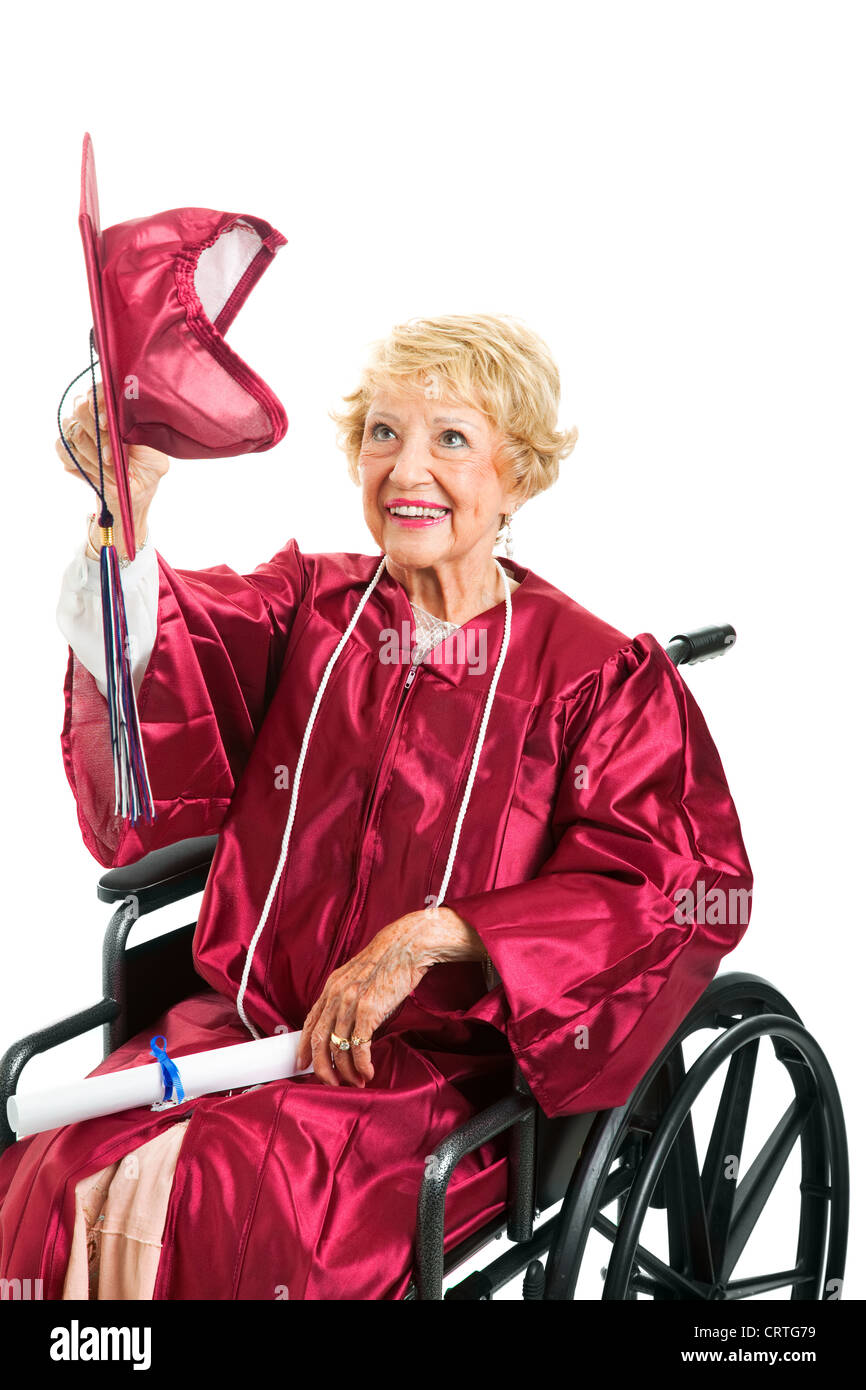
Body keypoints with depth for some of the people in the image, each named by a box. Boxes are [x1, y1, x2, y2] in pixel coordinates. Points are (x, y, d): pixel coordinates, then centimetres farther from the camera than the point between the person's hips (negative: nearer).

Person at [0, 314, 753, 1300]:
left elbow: (689, 884, -10)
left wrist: (429, 937, -18)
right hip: (246, 1020, 3)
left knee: (215, 1194, -28)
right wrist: (125, 507, -32)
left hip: (447, 1067, -3)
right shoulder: (304, 607, 10)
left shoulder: (601, 675, 1)